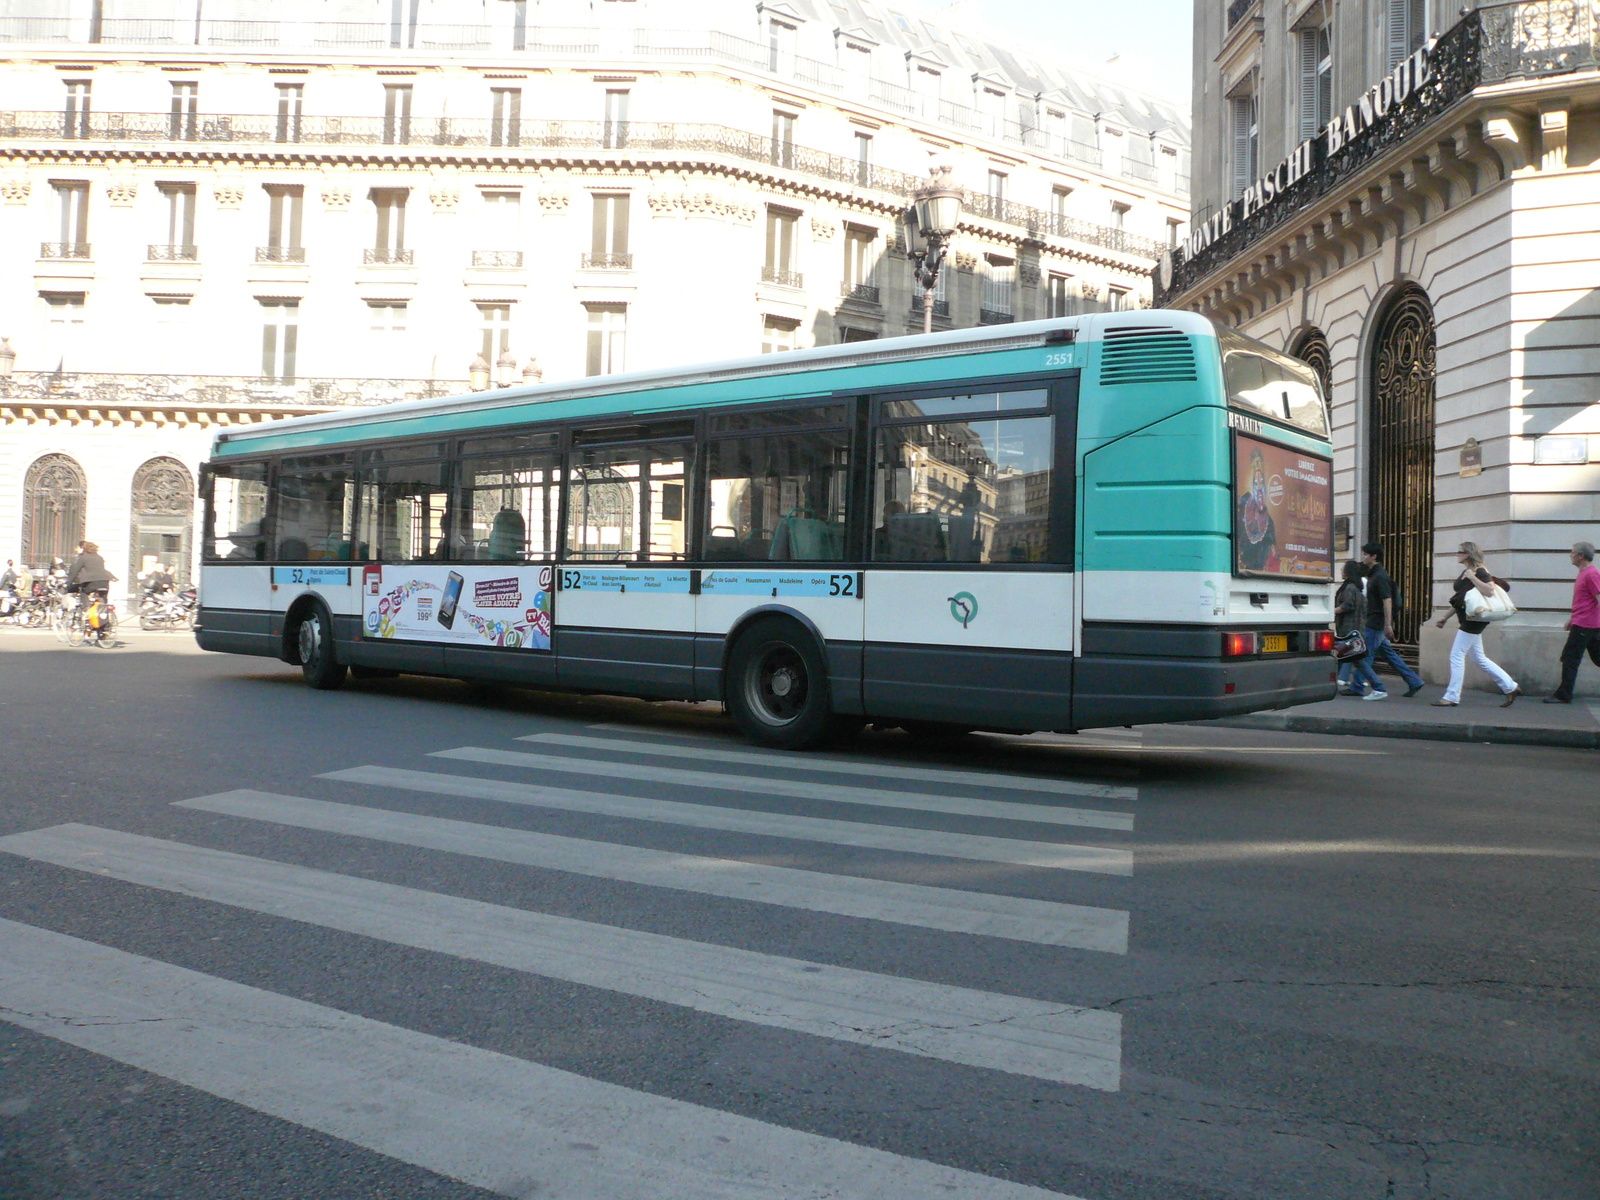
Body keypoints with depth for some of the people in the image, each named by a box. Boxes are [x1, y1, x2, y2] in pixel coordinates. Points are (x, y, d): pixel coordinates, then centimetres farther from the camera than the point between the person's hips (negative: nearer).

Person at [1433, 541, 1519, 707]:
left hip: (1474, 619, -10)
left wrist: (1472, 577, -25)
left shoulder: (1480, 571, -12)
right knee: (1479, 658, 14)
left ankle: (1451, 697, -3)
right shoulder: (1464, 573, 14)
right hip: (1468, 620, 10)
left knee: (1456, 656, -7)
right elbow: (1459, 600, 21)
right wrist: (1445, 617, 21)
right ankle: (1511, 688, 22)